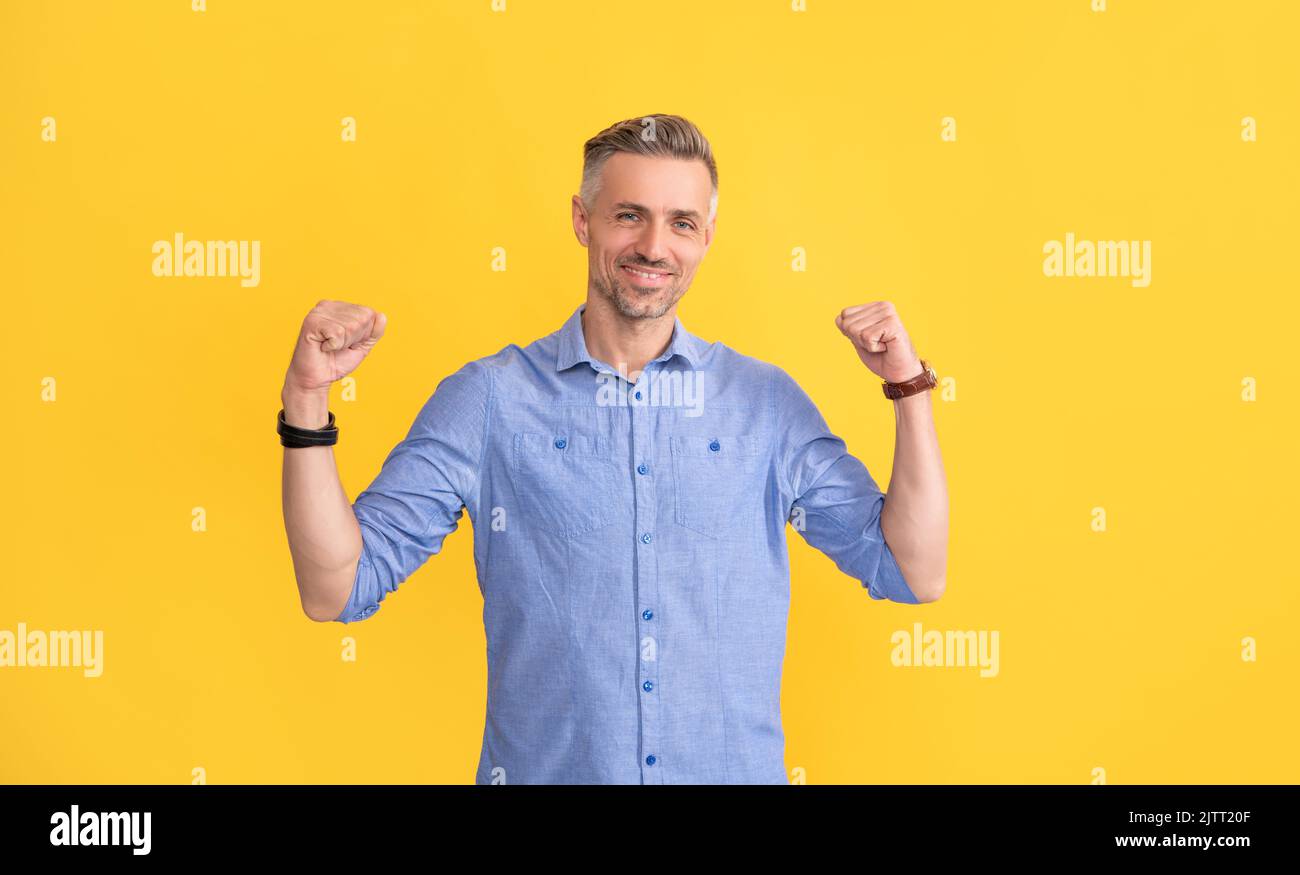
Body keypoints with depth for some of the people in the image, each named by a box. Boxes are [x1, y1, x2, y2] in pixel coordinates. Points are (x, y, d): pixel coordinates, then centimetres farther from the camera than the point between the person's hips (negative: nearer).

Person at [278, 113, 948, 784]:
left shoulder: (767, 401, -1)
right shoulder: (487, 398, -5)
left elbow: (913, 574, -1)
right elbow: (334, 589, -8)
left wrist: (908, 386, -8)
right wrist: (307, 398, -19)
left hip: (737, 771, 2)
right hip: (543, 771, -1)